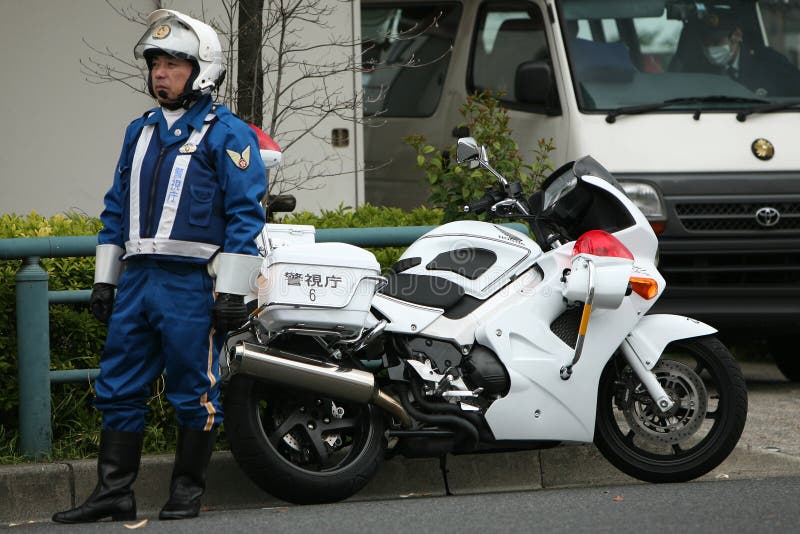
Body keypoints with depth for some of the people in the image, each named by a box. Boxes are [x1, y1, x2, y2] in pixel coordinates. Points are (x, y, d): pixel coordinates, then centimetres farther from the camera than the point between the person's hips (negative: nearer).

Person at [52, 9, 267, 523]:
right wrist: (104, 280, 17)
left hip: (192, 285, -7)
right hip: (138, 279, 7)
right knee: (119, 388, 5)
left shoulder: (226, 134, -4)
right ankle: (113, 491, 8)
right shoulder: (141, 132, 18)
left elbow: (245, 213, -8)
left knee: (195, 392, 0)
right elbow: (117, 208, 23)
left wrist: (232, 290, -13)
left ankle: (187, 491, 8)